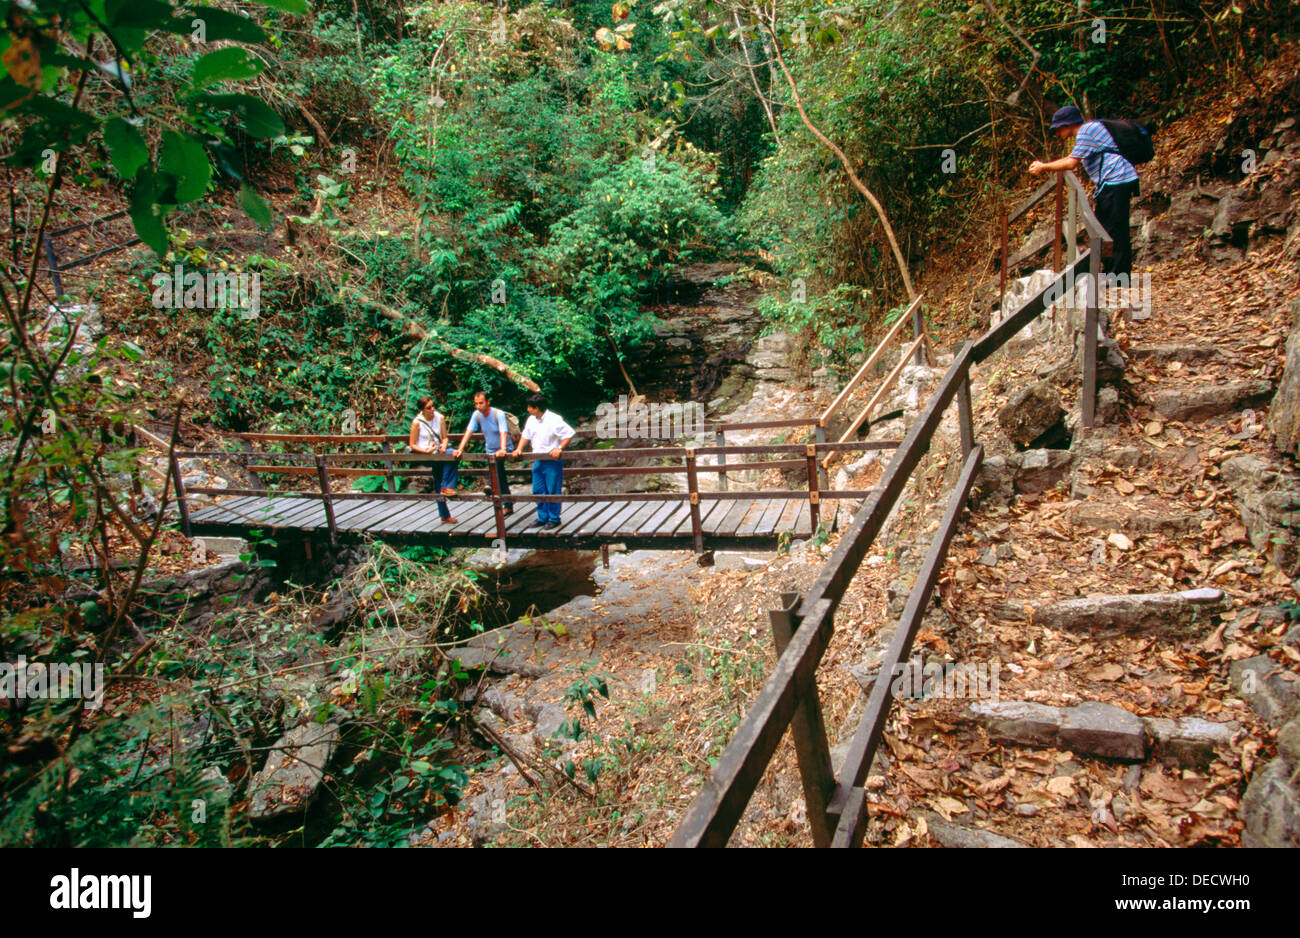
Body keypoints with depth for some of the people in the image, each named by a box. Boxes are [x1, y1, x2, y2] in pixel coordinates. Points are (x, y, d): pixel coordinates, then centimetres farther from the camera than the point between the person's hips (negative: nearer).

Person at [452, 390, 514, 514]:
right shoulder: (477, 414, -6)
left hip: (504, 450, -5)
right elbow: (468, 432, -12)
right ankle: (509, 506, 21)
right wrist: (460, 449, -24)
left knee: (497, 460, -39)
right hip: (490, 450, 5)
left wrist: (502, 450, -50)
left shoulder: (499, 414, -21)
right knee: (501, 480, 11)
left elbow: (503, 433, -34)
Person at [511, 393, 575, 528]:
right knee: (538, 491, 11)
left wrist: (559, 448, -21)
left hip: (553, 461, -7)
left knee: (552, 492, -1)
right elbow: (526, 435, 21)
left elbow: (569, 434, -14)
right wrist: (519, 449, 8)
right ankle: (542, 518, 22)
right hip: (538, 461, 7)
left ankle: (554, 519, 11)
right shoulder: (531, 420, 7)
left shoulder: (554, 419, -16)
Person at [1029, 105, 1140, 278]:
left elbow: (1072, 163, -17)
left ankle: (1120, 274, -7)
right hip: (1111, 184, 11)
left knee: (1115, 229, -9)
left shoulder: (1086, 131, -12)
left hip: (1117, 181, -11)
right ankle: (1110, 271, 19)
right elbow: (1071, 159, 25)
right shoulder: (1086, 131, 20)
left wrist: (1044, 167, -8)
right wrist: (1043, 166, 15)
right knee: (1101, 227, 14)